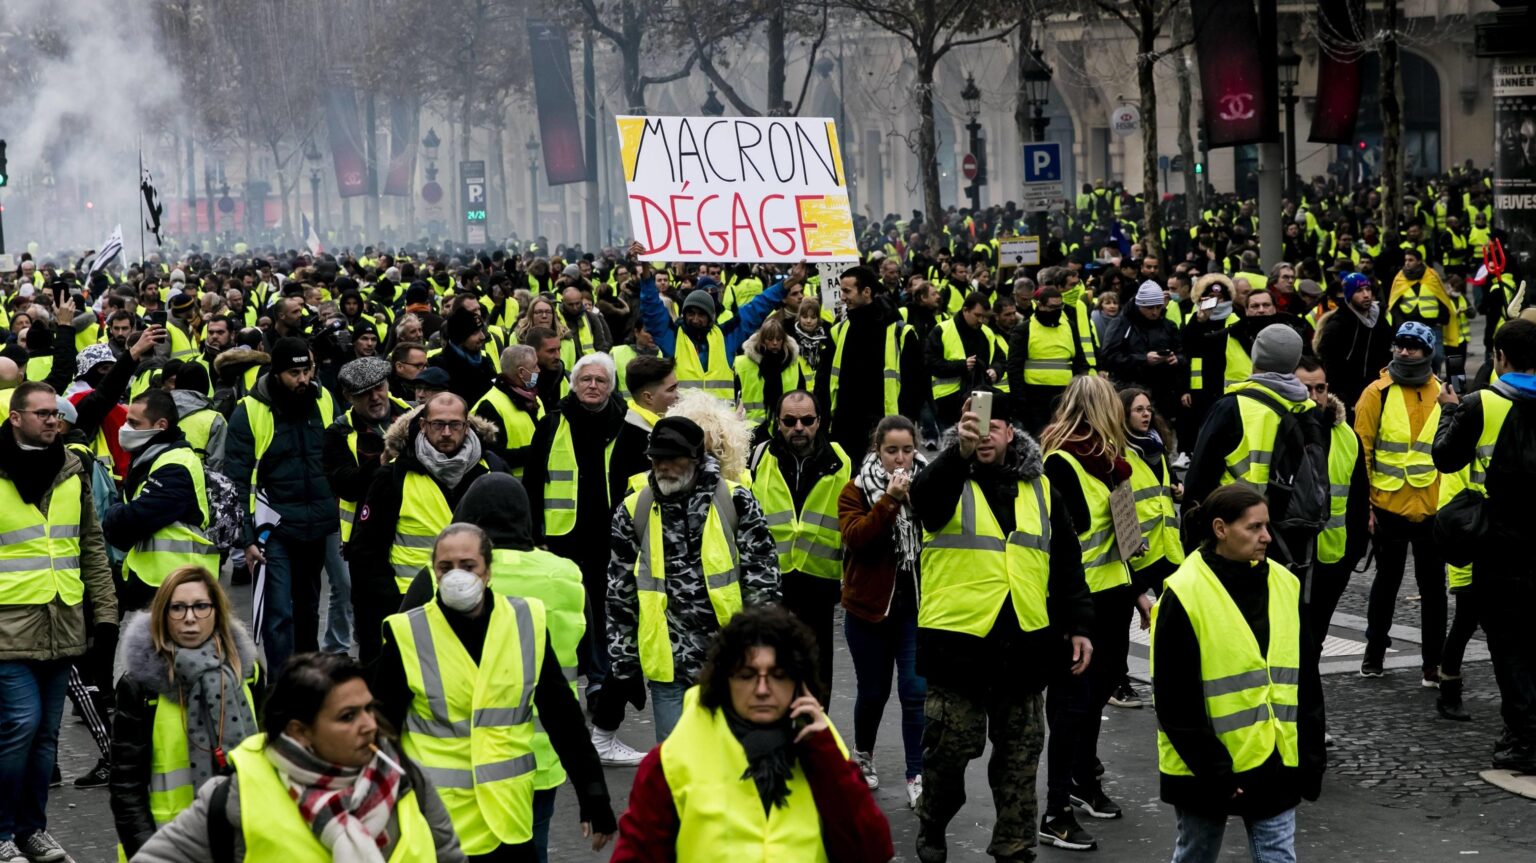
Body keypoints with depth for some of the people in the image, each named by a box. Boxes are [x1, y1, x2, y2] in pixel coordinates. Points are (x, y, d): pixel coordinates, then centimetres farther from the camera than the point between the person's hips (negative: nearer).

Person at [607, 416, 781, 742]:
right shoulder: (633, 511, 2)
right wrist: (623, 664, 8)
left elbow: (763, 580, 0)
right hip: (669, 663, 1)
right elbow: (620, 596, 8)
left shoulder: (736, 502, -3)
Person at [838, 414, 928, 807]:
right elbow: (854, 537, -19)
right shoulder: (856, 490, -3)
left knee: (916, 692, -8)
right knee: (873, 691, 12)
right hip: (869, 606, 0)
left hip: (919, 605, 0)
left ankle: (917, 777, -3)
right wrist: (889, 500, -27)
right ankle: (863, 755, 38)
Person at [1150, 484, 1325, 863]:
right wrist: (1211, 769, -15)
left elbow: (1306, 682, 10)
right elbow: (1175, 700, -13)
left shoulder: (1284, 586, 3)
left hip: (1275, 762, 4)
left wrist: (1311, 757, 6)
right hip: (1205, 766, -4)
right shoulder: (1185, 595, -14)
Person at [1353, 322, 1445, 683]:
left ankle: (1434, 662, 14)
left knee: (1432, 585, 7)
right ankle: (1374, 651, 27)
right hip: (1387, 506, -2)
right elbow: (1362, 450, -4)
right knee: (1386, 581, 11)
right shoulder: (1377, 393, -4)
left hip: (1431, 508, 2)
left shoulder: (1441, 395, 3)